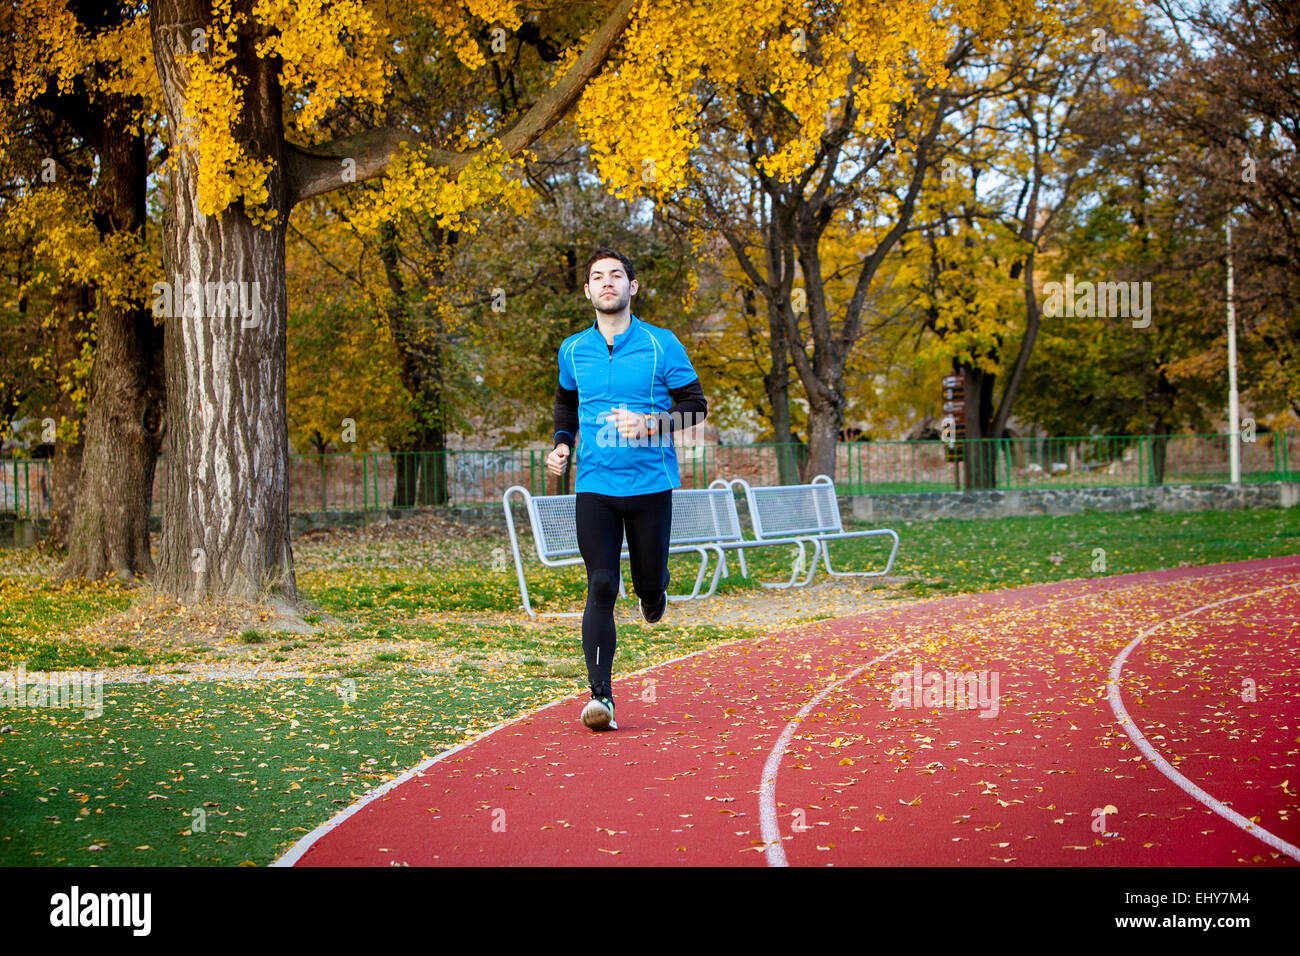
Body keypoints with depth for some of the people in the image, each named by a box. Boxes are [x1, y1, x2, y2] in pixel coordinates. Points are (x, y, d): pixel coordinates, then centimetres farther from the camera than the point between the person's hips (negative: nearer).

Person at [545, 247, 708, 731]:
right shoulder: (572, 351, 7)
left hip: (650, 486, -1)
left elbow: (696, 406, 1)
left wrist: (649, 424, -16)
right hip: (594, 487, 1)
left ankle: (653, 590, 46)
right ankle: (601, 696, -10)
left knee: (647, 583, 6)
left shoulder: (661, 344, -2)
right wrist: (561, 444, 8)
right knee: (601, 588, -9)